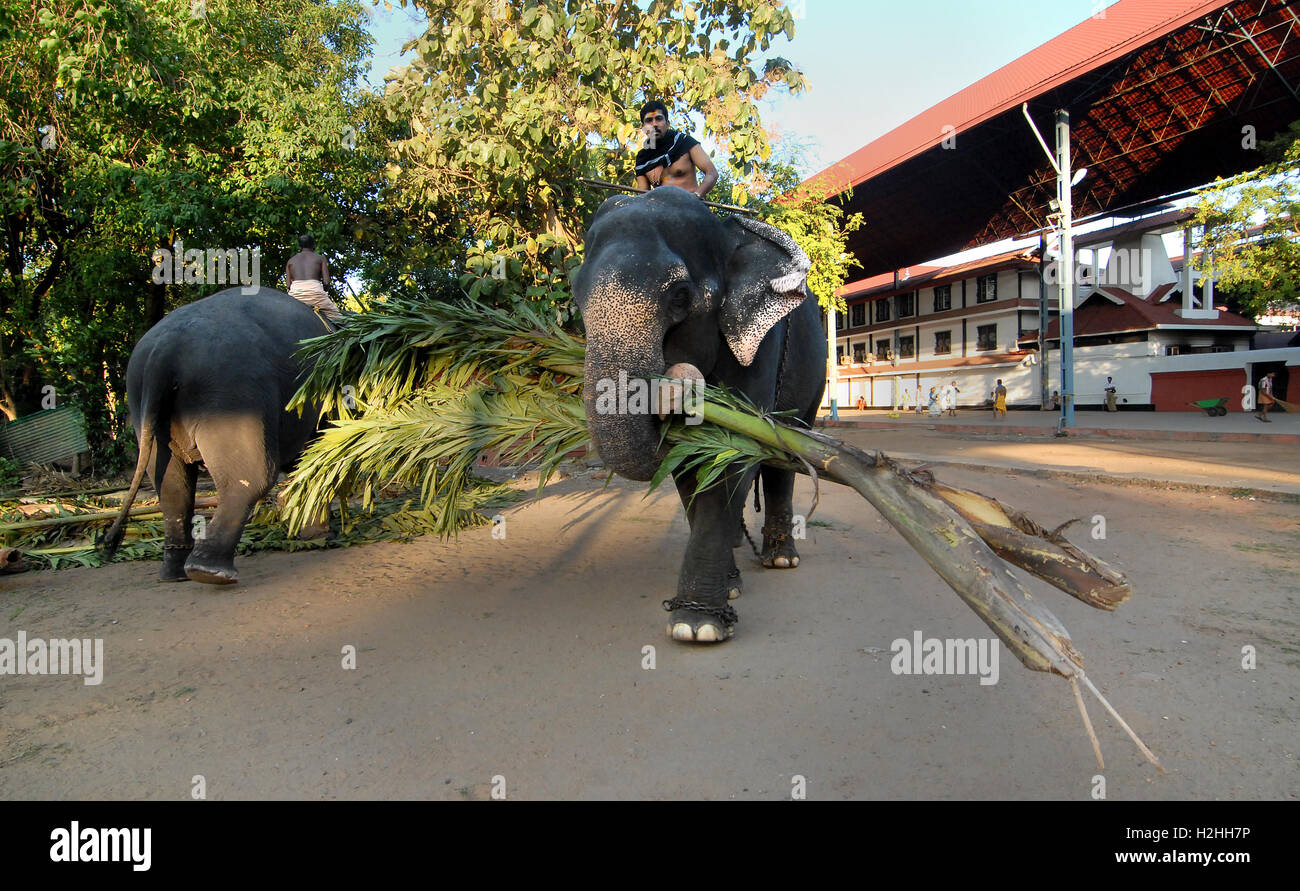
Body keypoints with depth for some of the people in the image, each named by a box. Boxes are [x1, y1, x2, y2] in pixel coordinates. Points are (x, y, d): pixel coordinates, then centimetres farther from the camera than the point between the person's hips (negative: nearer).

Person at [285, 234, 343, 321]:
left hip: (295, 292, 2)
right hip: (315, 290, -2)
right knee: (337, 317, 6)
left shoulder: (290, 261, 23)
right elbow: (326, 282, 5)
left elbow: (288, 285, 13)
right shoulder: (320, 258, 16)